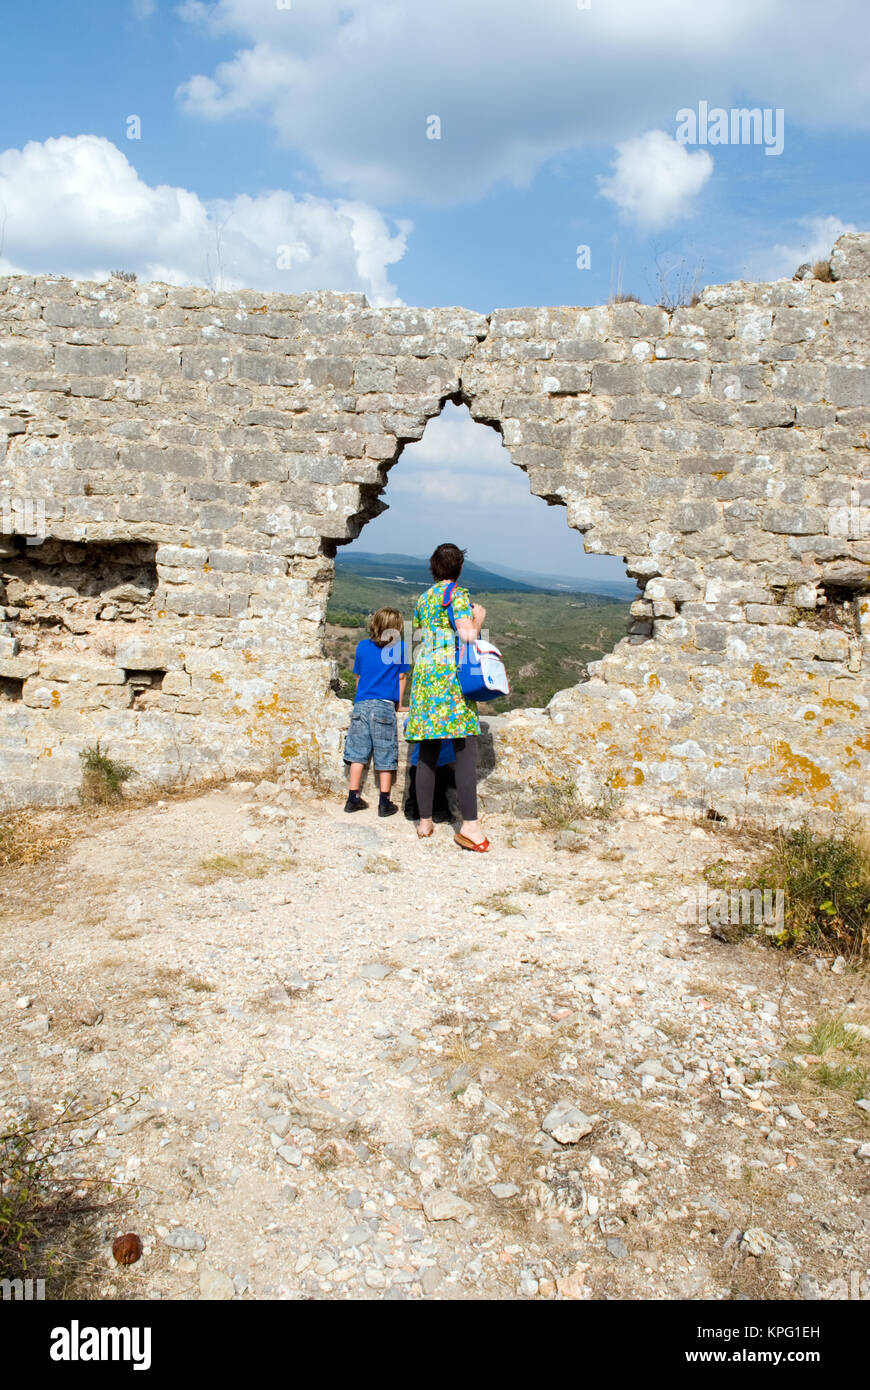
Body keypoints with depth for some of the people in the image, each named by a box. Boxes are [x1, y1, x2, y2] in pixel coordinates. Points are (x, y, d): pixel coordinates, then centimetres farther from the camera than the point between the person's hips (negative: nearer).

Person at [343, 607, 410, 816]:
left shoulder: (363, 646, 10)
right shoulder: (399, 648, 1)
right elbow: (402, 677, 9)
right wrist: (399, 703, 21)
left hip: (361, 704, 3)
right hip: (384, 706, -3)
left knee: (358, 754, 8)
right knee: (385, 757, 1)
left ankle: (353, 798, 11)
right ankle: (384, 803, 4)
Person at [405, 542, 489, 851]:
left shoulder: (422, 598, 18)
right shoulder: (458, 594, -3)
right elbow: (467, 635, -13)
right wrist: (478, 616, 5)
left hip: (423, 675, 7)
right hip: (451, 674, -7)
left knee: (428, 752, 9)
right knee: (465, 750, -8)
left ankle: (425, 822, 14)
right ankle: (470, 825, -13)